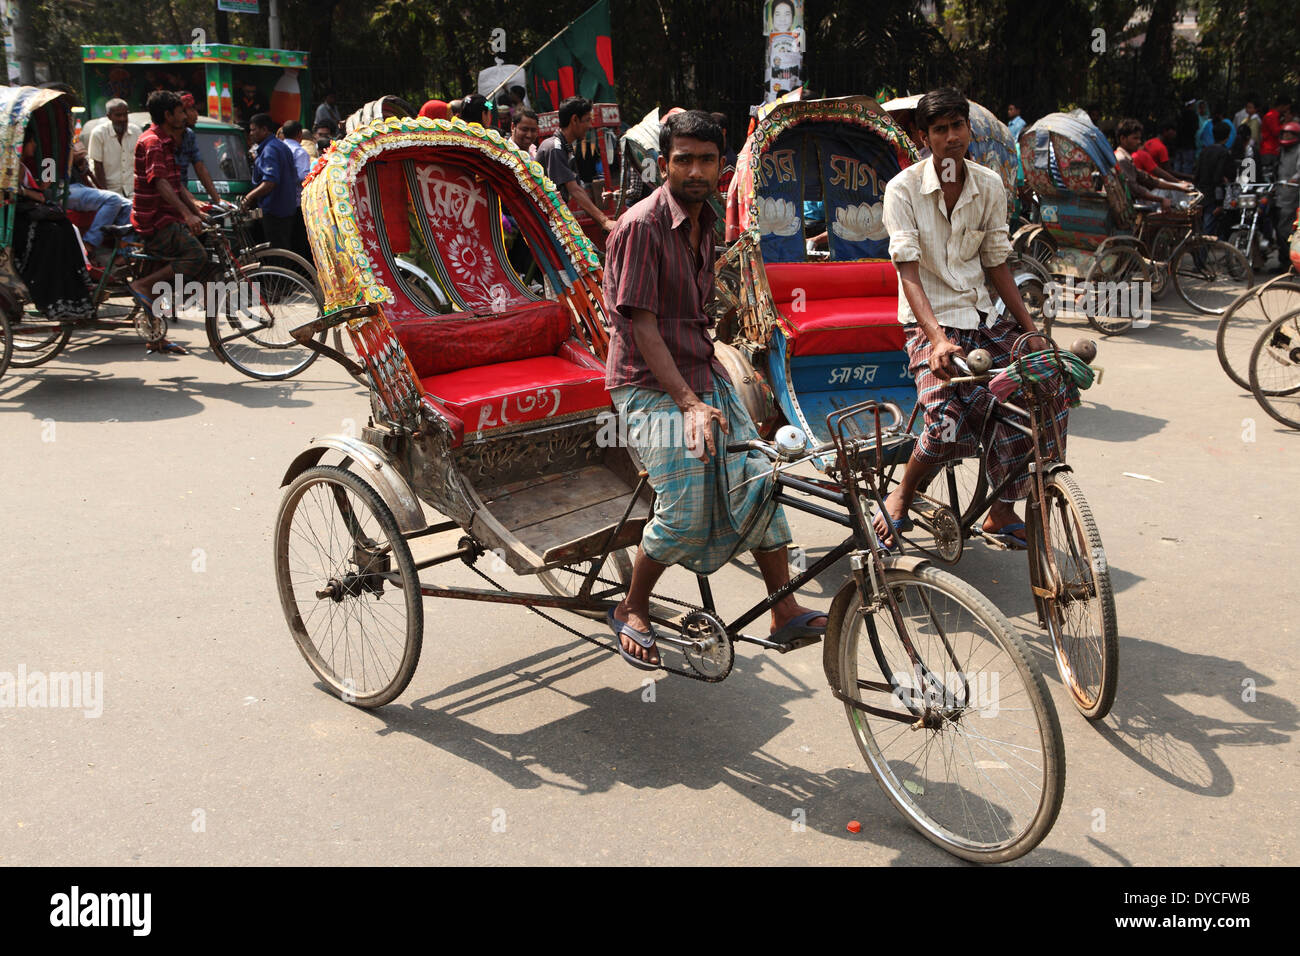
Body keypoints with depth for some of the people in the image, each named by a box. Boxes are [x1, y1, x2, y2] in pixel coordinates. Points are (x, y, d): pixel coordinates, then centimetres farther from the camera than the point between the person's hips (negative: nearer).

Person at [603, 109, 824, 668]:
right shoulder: (641, 227, -16)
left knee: (758, 484, -1)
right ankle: (632, 612, 8)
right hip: (651, 385, -8)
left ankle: (786, 613, 10)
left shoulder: (704, 221, 10)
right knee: (685, 510, -16)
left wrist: (707, 390, 18)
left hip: (702, 373, 8)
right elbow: (641, 324, -20)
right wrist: (689, 404, -25)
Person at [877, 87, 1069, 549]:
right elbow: (908, 270, -16)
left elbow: (996, 264, 11)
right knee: (949, 422, -28)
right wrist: (938, 338, -30)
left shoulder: (989, 186, 5)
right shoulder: (904, 188, -8)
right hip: (929, 322, -5)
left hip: (981, 317, 6)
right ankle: (901, 496, 4)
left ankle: (1002, 513, 5)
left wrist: (1031, 330, 4)